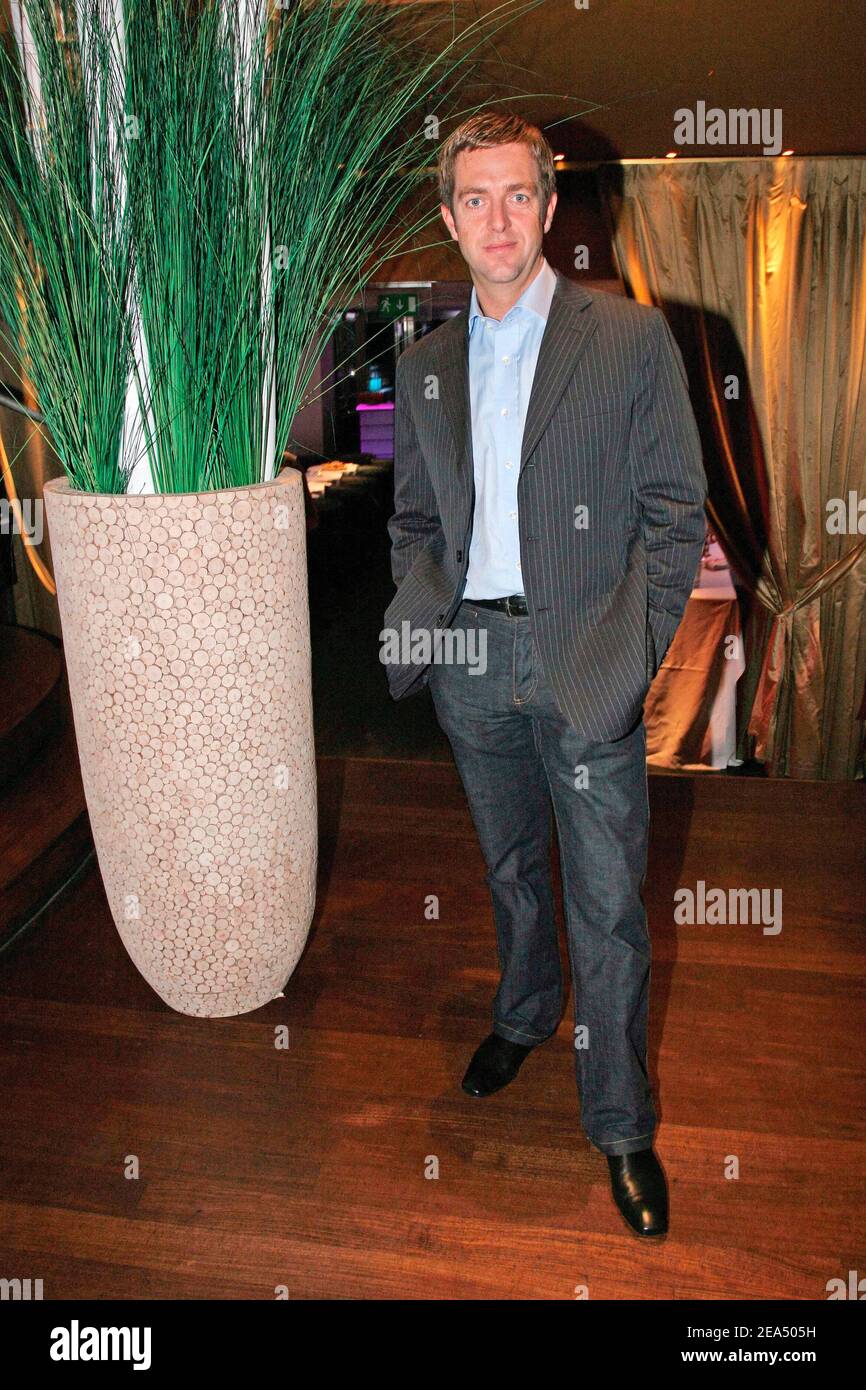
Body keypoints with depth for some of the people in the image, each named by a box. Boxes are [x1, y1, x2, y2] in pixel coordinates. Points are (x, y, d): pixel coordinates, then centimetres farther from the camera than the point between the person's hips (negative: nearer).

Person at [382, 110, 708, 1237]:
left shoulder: (633, 339, -3)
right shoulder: (423, 365, 9)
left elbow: (676, 513, -4)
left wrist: (636, 650, -11)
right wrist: (419, 618, -2)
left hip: (584, 664, -3)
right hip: (473, 659, 4)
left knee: (608, 906, 2)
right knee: (510, 869, 21)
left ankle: (621, 1123, 21)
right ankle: (525, 1016, 47)